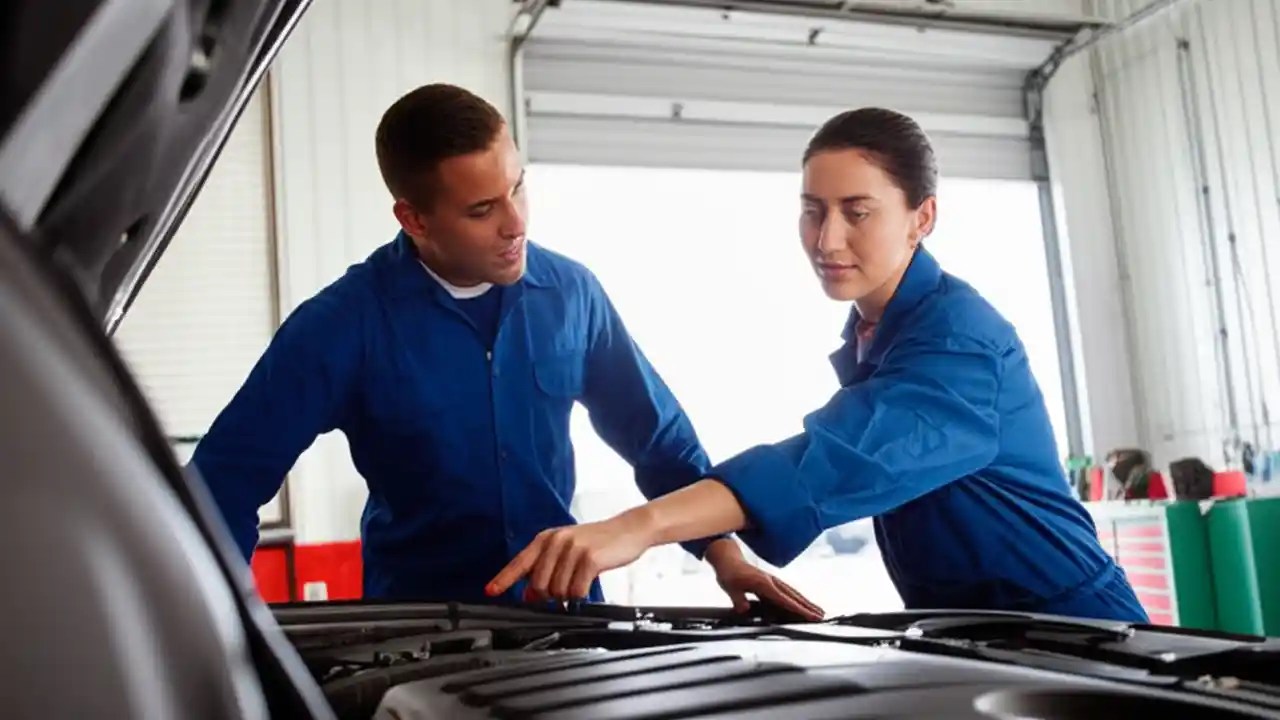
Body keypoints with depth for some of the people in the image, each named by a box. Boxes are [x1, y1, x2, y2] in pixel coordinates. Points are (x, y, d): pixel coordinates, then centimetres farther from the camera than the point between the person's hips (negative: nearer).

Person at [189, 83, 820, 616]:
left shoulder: (571, 293, -4)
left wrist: (721, 550, -4)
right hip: (418, 623, -1)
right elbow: (225, 476, -10)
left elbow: (656, 436, 6)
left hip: (568, 607, 2)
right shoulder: (344, 325, -13)